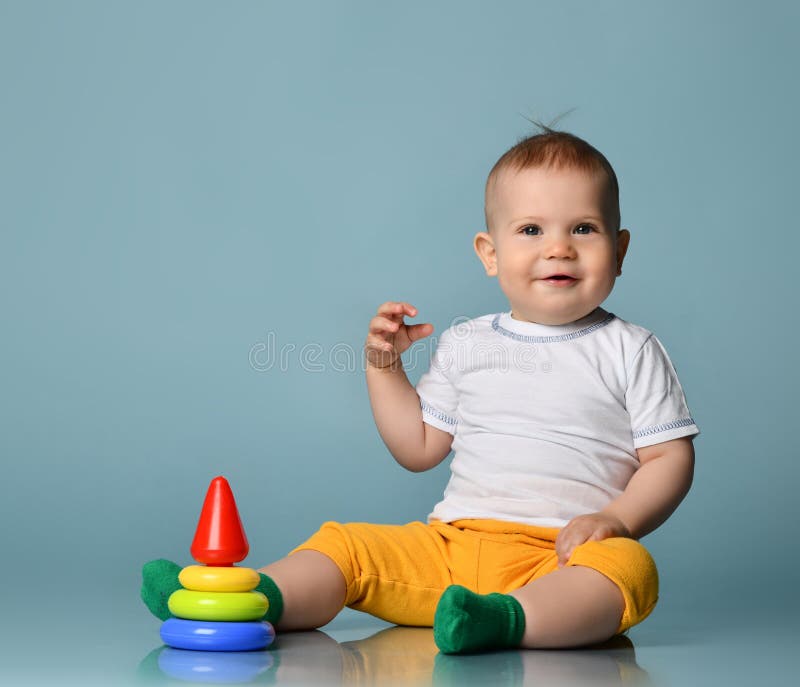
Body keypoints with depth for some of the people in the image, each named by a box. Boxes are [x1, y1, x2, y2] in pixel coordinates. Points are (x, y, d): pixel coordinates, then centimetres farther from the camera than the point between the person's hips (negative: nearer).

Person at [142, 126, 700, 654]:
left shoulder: (629, 351, 5)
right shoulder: (465, 345, 14)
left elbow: (670, 457, 3)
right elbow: (418, 449, 19)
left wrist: (616, 519, -14)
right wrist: (383, 367, 9)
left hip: (560, 559, -3)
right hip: (454, 542, 4)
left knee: (629, 564, -35)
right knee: (343, 544, -11)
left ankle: (508, 617, -55)